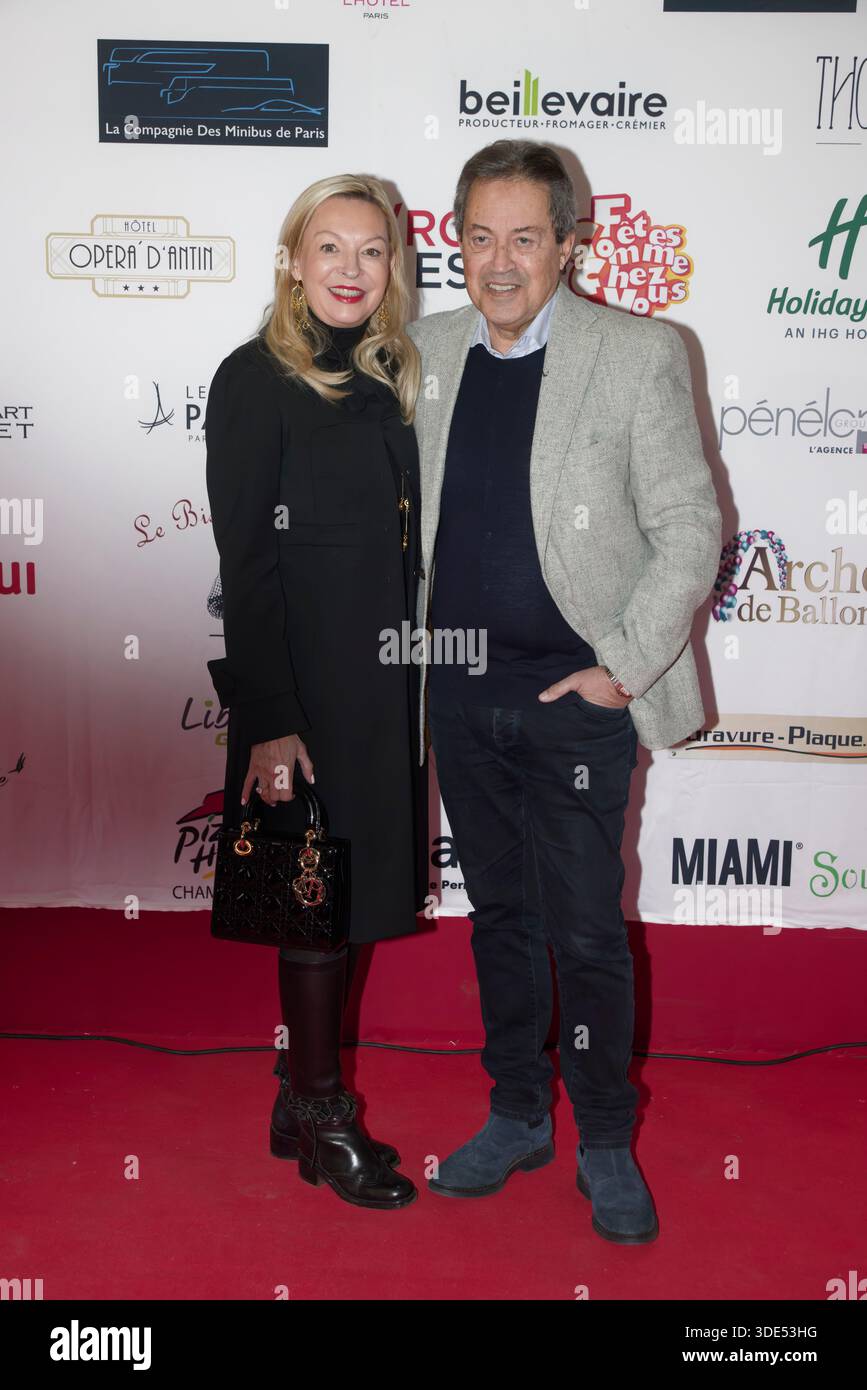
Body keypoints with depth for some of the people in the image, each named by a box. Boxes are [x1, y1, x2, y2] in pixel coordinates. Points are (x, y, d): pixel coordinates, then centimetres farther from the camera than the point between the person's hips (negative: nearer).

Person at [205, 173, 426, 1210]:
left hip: (386, 677, 7)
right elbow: (246, 560, -14)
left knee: (354, 892, 13)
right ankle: (321, 1121, 21)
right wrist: (269, 720, -18)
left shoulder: (389, 376, 11)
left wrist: (414, 680, 9)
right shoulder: (255, 380, -9)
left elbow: (401, 535, 13)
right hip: (307, 683, -7)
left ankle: (304, 1097, 30)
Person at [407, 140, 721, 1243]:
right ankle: (516, 1117, 34)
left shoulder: (639, 356, -7)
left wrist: (625, 667, -12)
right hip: (460, 694, 4)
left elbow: (690, 531, -7)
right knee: (499, 915, 16)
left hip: (575, 696, -4)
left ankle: (605, 1144, 25)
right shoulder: (423, 352, 5)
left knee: (587, 935, 3)